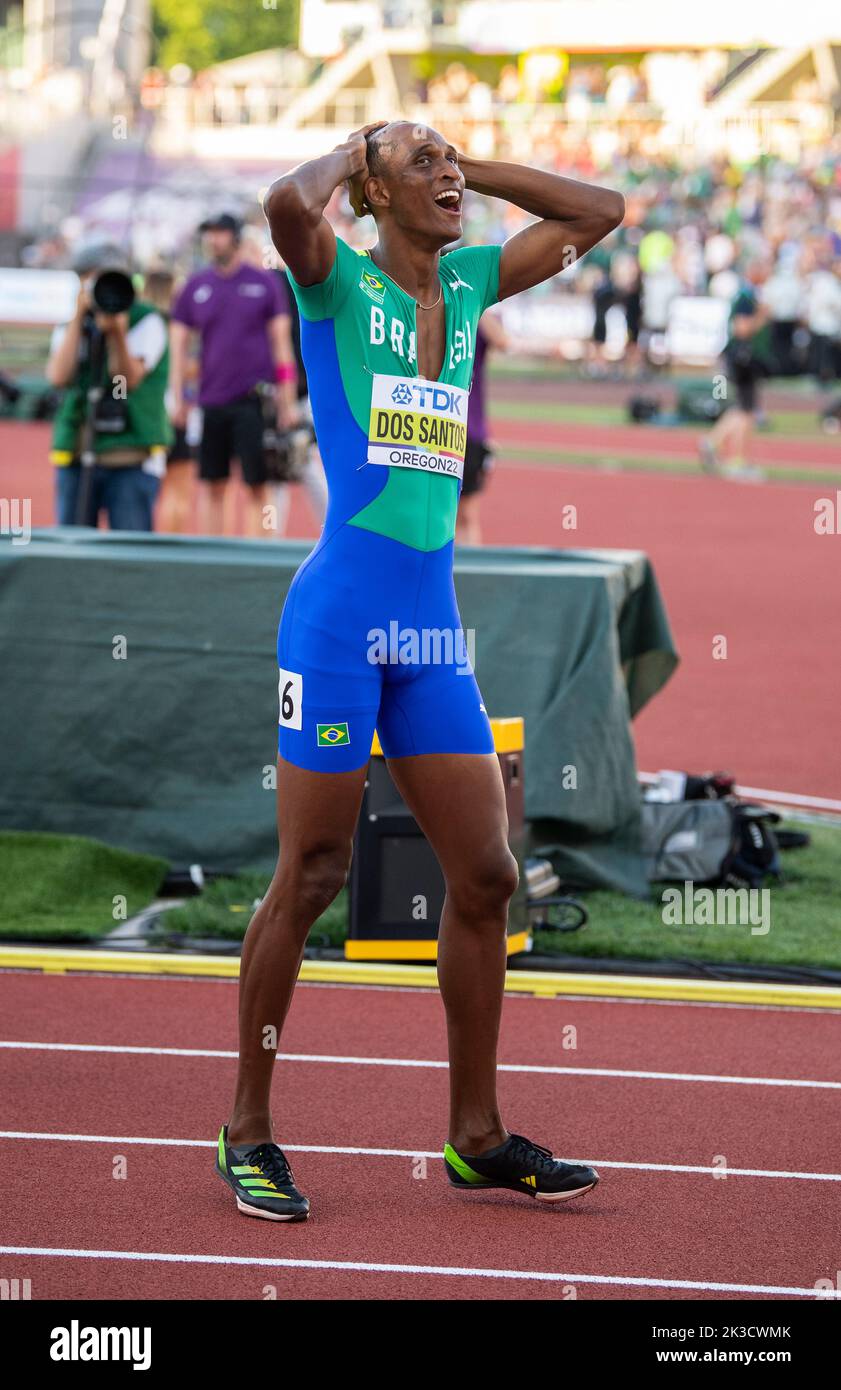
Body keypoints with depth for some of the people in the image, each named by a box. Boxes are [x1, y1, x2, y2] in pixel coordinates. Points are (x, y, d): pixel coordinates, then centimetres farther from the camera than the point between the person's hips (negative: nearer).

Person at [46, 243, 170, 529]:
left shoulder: (146, 321, 0)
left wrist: (116, 333, -29)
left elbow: (129, 378, -13)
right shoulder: (70, 328, 12)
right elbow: (59, 376, -7)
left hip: (132, 461, -4)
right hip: (75, 457, 4)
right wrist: (79, 317, -9)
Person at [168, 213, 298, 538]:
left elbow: (281, 342, 4)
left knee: (256, 485, -4)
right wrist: (177, 399, 3)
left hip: (253, 398, -3)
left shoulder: (264, 282, 3)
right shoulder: (196, 286, 8)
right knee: (211, 485, 5)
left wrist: (287, 402, -1)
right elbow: (178, 345, 11)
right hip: (210, 399, 3)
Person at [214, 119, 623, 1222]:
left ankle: (477, 1137, 16)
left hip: (433, 625, 7)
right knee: (312, 876, -2)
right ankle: (249, 1132, 10)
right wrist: (352, 153, -5)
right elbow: (288, 204, -25)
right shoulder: (339, 279, -3)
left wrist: (470, 166, 13)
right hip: (341, 611, -6)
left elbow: (599, 212, 20)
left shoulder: (468, 284, 15)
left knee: (485, 875, 5)